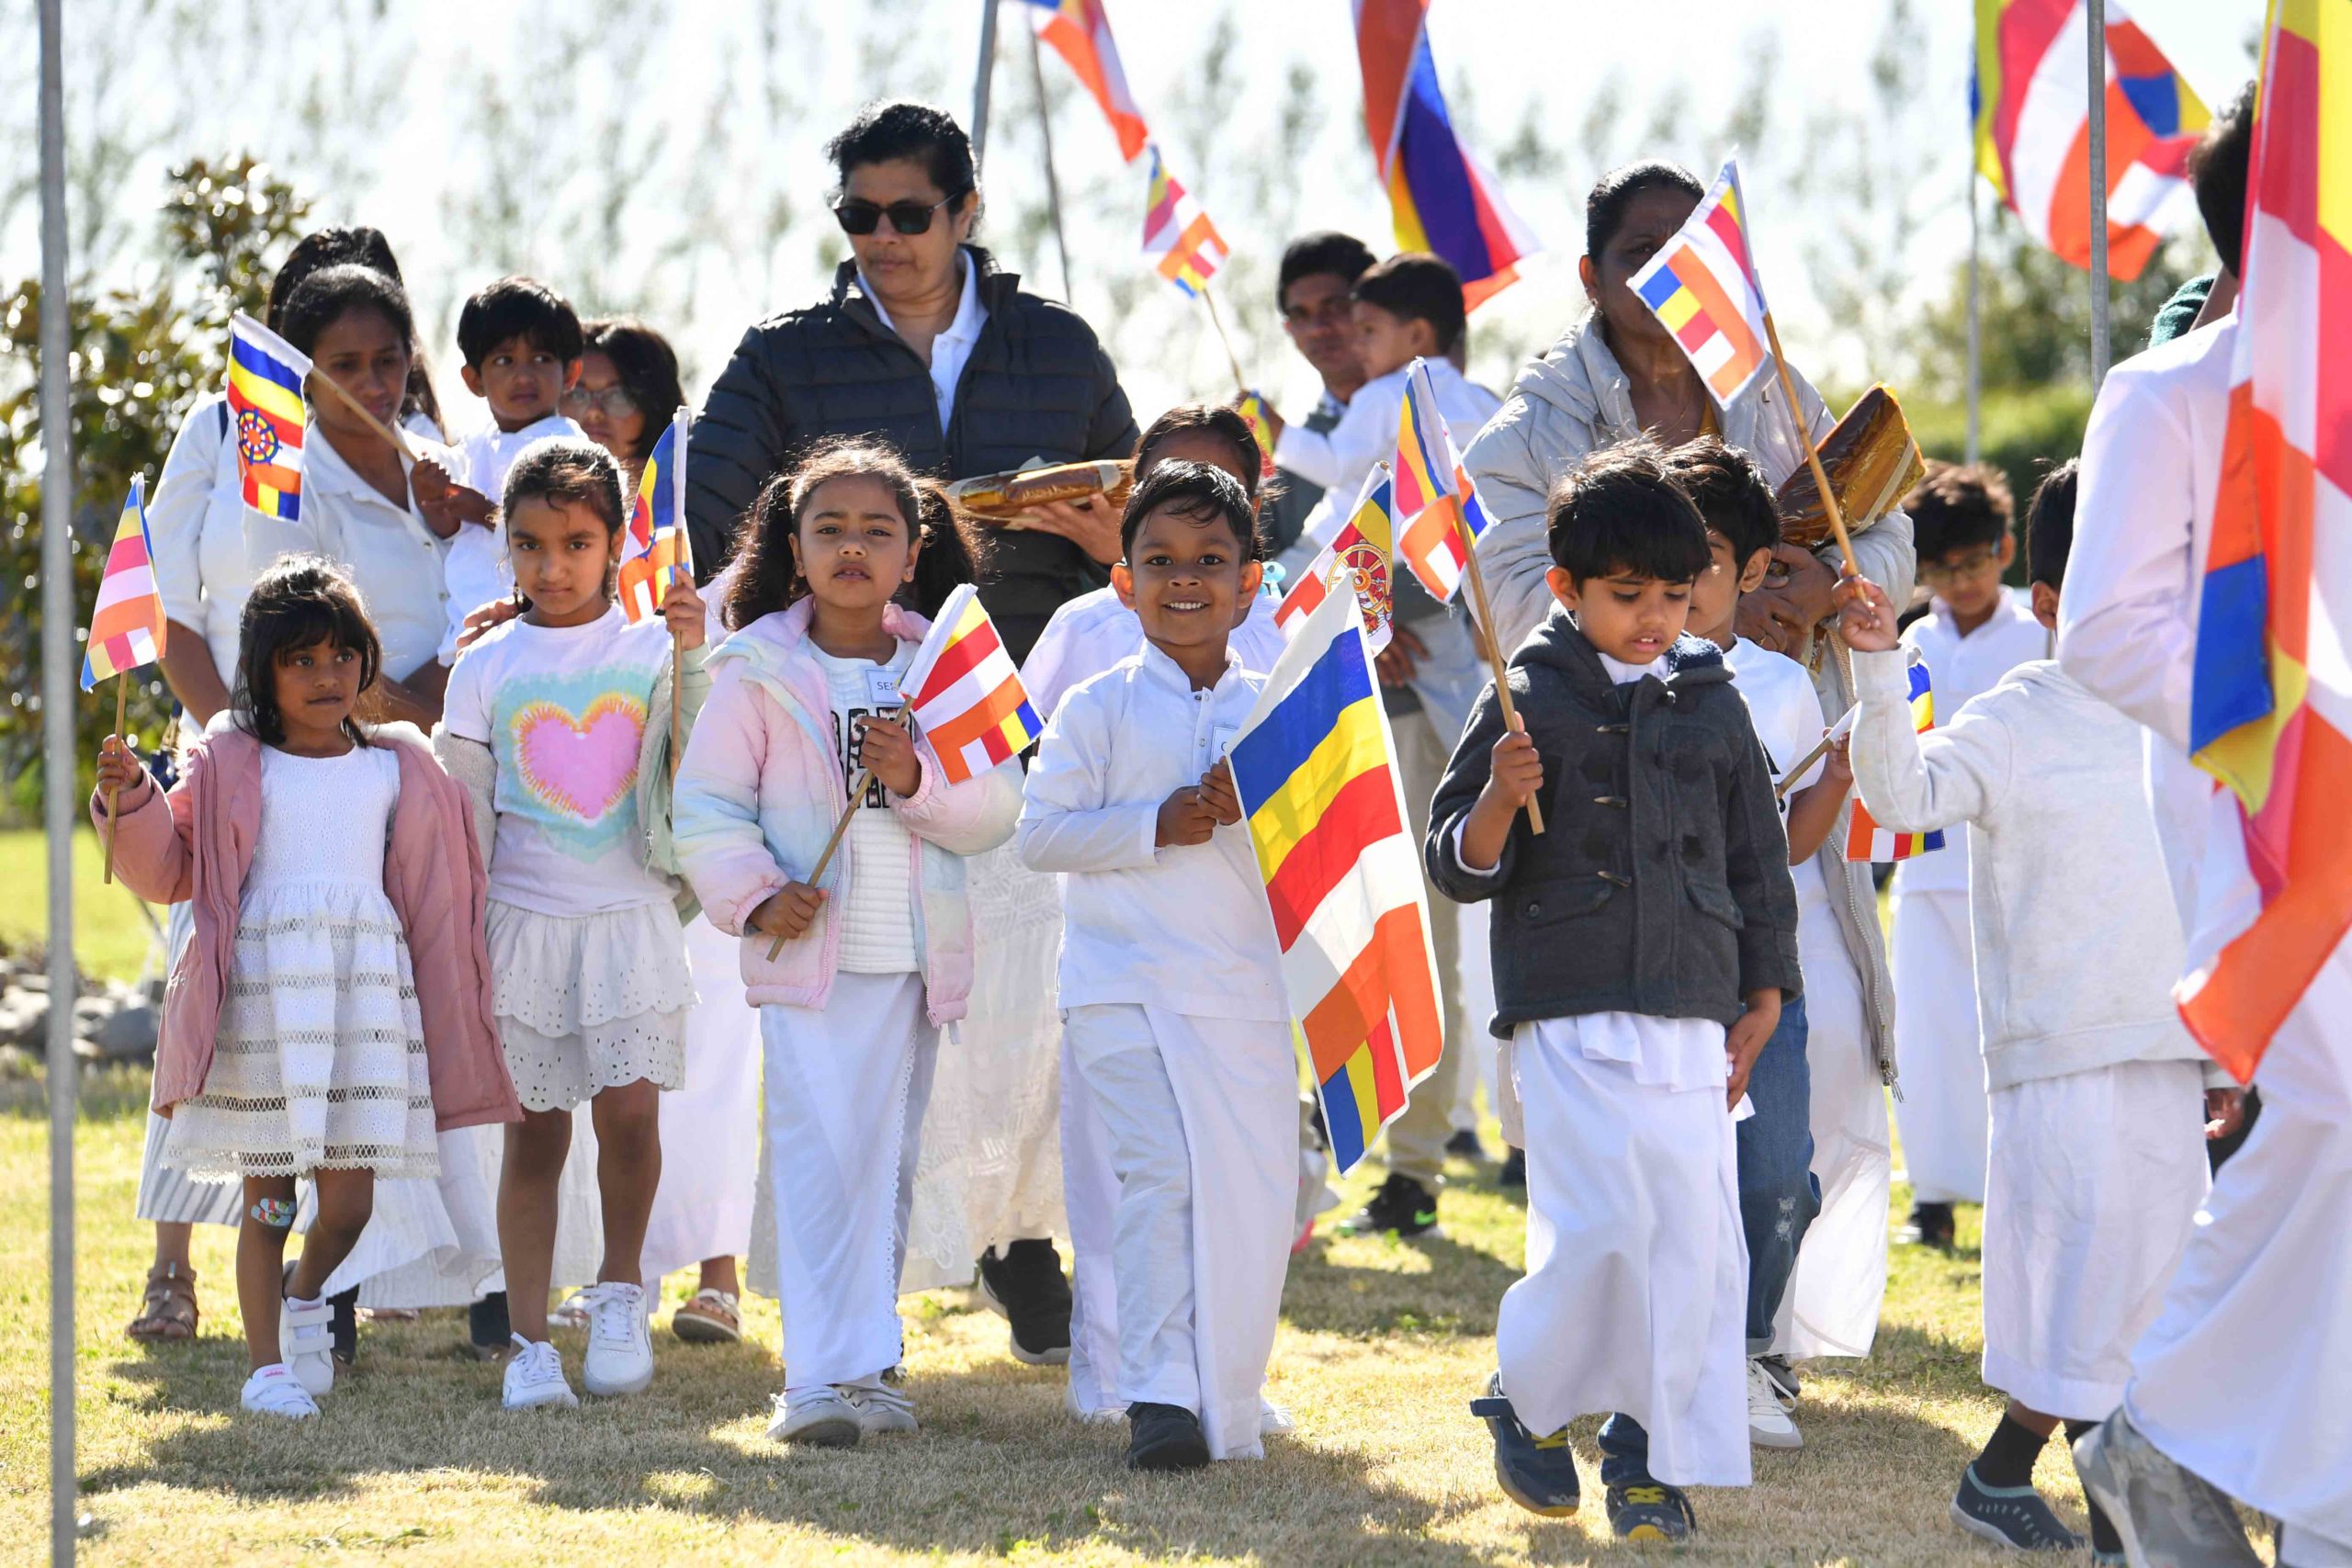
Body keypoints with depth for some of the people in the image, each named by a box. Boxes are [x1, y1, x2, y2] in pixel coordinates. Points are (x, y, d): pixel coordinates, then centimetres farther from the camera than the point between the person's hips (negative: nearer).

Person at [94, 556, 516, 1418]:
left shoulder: (396, 769, 14)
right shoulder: (229, 766, 7)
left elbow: (437, 888, 23)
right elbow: (168, 871, 6)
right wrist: (131, 798, -7)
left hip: (366, 988, 2)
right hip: (263, 986, -2)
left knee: (350, 1198, -1)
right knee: (268, 1194, 0)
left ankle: (306, 1293, 31)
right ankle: (266, 1363, 10)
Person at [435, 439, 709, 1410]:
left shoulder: (647, 651, 3)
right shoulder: (486, 669, 4)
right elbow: (464, 819, 7)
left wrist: (692, 661, -15)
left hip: (631, 917, -1)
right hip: (525, 919, 1)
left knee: (628, 1108, -11)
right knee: (535, 1130, 2)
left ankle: (620, 1292, 12)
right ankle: (529, 1343, 7)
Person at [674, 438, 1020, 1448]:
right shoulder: (760, 670, 1)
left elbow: (997, 808, 3)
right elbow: (707, 805, 0)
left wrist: (919, 780, -15)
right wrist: (752, 895, -15)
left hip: (918, 956, 4)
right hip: (806, 949, -4)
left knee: (890, 1160, 9)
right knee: (821, 1157, -13)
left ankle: (864, 1363, 19)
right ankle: (820, 1378, -16)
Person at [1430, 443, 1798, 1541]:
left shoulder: (1712, 706, 11)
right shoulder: (1529, 703, 0)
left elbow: (1757, 862, 18)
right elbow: (1458, 867, 1)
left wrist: (1763, 1001, 13)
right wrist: (1498, 801, -19)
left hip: (1691, 1022, 4)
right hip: (1569, 1022, -4)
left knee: (1695, 1238, -2)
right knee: (1599, 1227, -12)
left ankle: (1655, 1454, 9)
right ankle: (1526, 1399, 13)